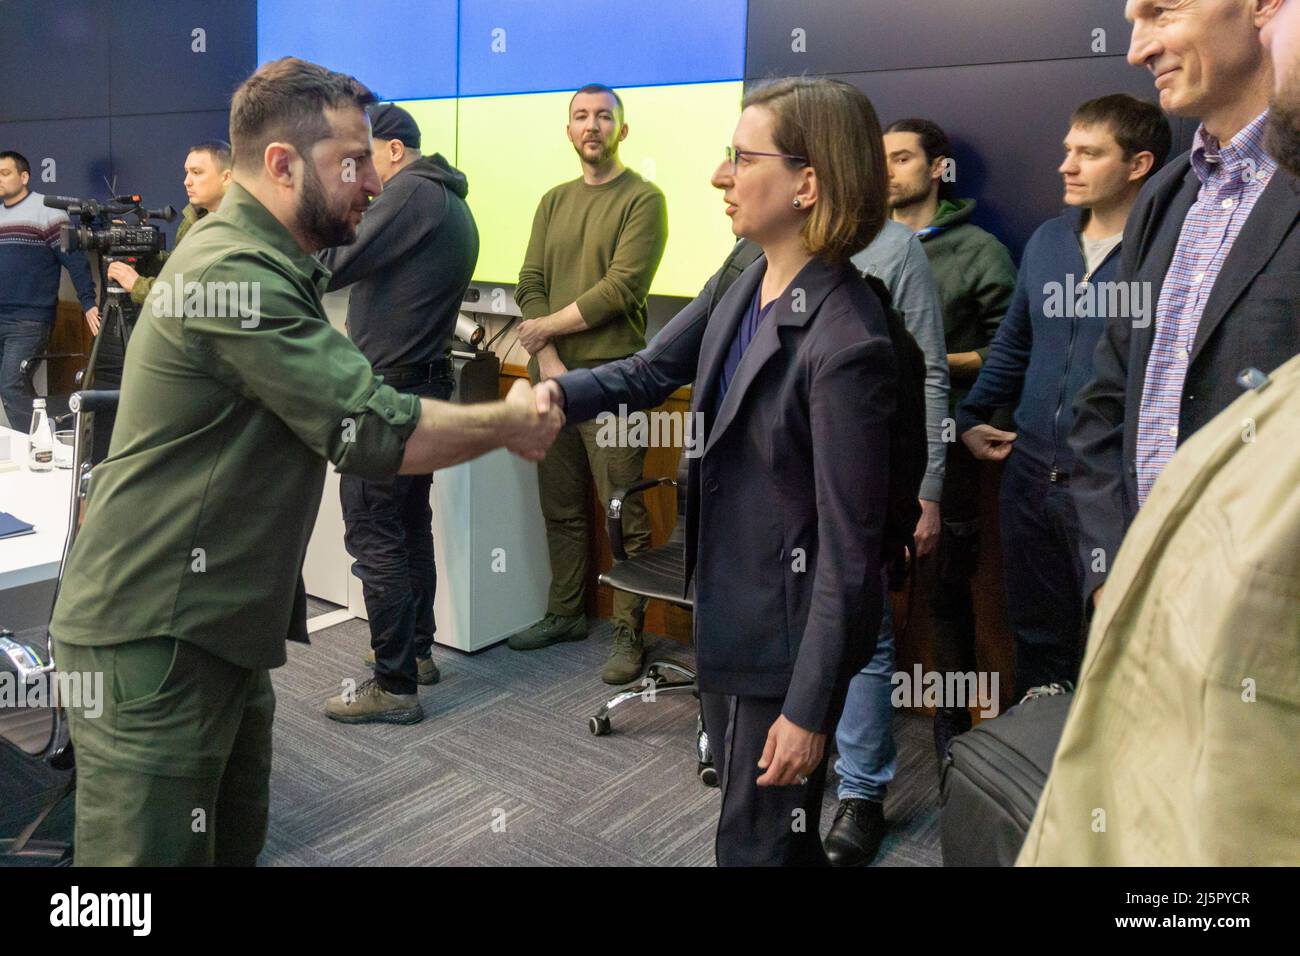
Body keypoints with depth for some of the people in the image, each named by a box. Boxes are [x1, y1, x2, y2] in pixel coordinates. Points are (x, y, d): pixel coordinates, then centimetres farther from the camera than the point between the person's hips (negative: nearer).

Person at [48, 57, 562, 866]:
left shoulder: (267, 264, 11)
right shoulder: (235, 273, -22)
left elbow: (344, 414, 11)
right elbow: (376, 432, -25)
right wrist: (508, 422, -10)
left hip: (218, 627, 9)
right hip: (153, 641, -9)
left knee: (235, 843, 19)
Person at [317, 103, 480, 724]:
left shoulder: (410, 191, -12)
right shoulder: (454, 204, 18)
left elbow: (335, 267, -17)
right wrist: (345, 225, 11)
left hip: (388, 392, -10)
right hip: (427, 385, 11)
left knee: (373, 535, -6)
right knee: (411, 524, 18)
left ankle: (395, 688, 0)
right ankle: (417, 651, 31)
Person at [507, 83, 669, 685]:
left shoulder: (642, 200, -2)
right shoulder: (554, 202, 16)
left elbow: (620, 288, -12)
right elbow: (530, 284, 8)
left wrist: (546, 328, -6)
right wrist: (548, 361, -7)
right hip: (552, 373, 6)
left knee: (623, 512, -3)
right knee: (560, 506, 13)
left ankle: (628, 633, 6)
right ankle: (565, 613, 26)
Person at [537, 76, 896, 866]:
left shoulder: (846, 345, -26)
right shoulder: (746, 287, -1)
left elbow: (849, 548, -23)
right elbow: (652, 371, 9)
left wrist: (809, 707, -18)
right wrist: (559, 394, -12)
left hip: (787, 639, -8)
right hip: (728, 616, 8)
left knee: (756, 845, 12)